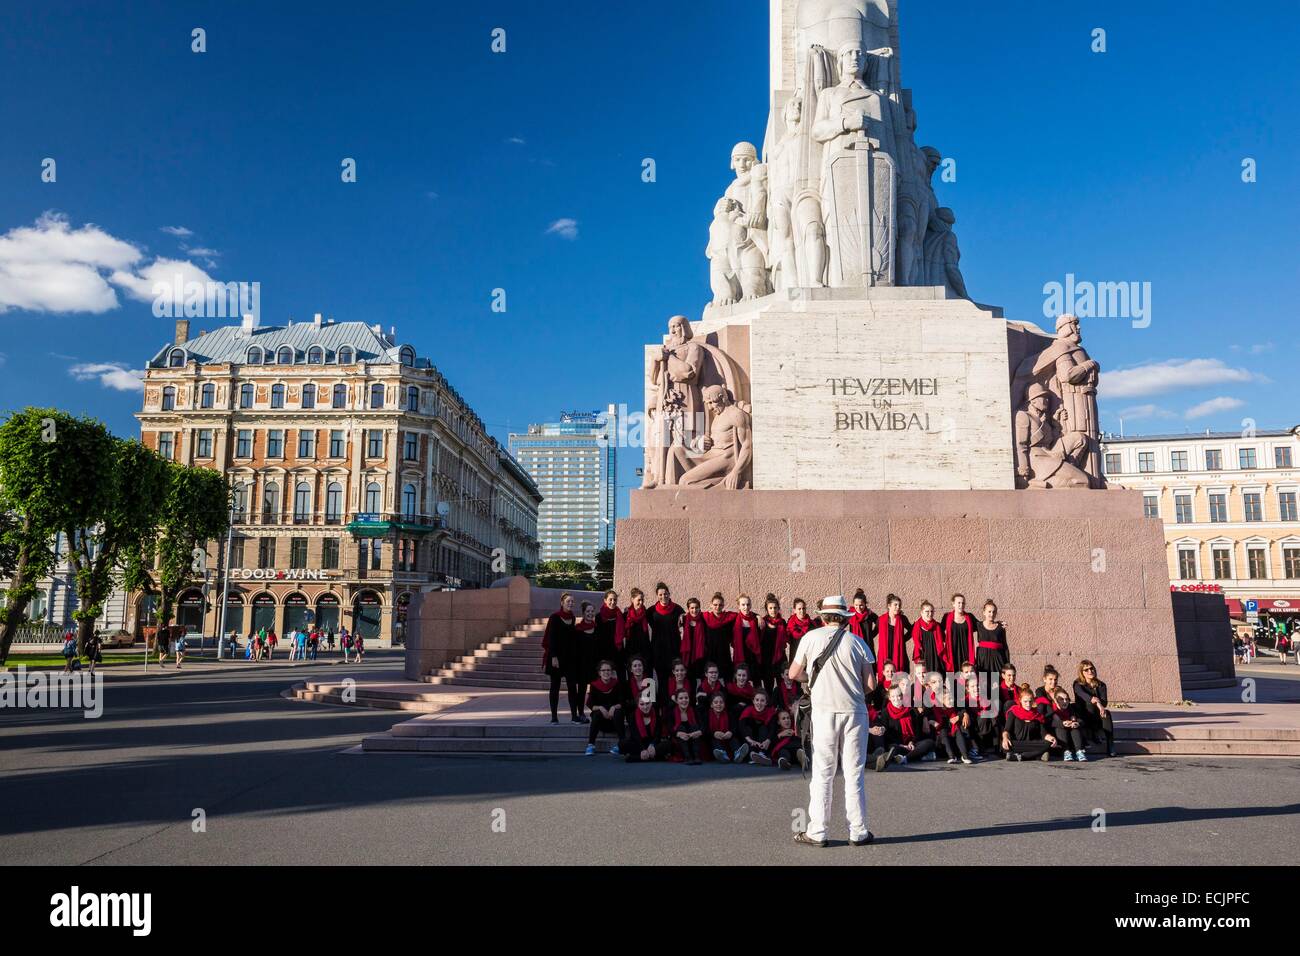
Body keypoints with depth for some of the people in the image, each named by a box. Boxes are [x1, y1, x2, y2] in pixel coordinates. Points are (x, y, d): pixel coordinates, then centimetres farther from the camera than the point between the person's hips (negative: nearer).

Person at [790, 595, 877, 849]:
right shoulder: (858, 642, 2)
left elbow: (793, 673, 7)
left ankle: (816, 833, 7)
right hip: (854, 711, 1)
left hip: (824, 711, -1)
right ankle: (858, 832, 13)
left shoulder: (811, 637, 0)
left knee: (822, 773, 5)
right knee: (854, 773, 8)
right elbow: (871, 684, 1)